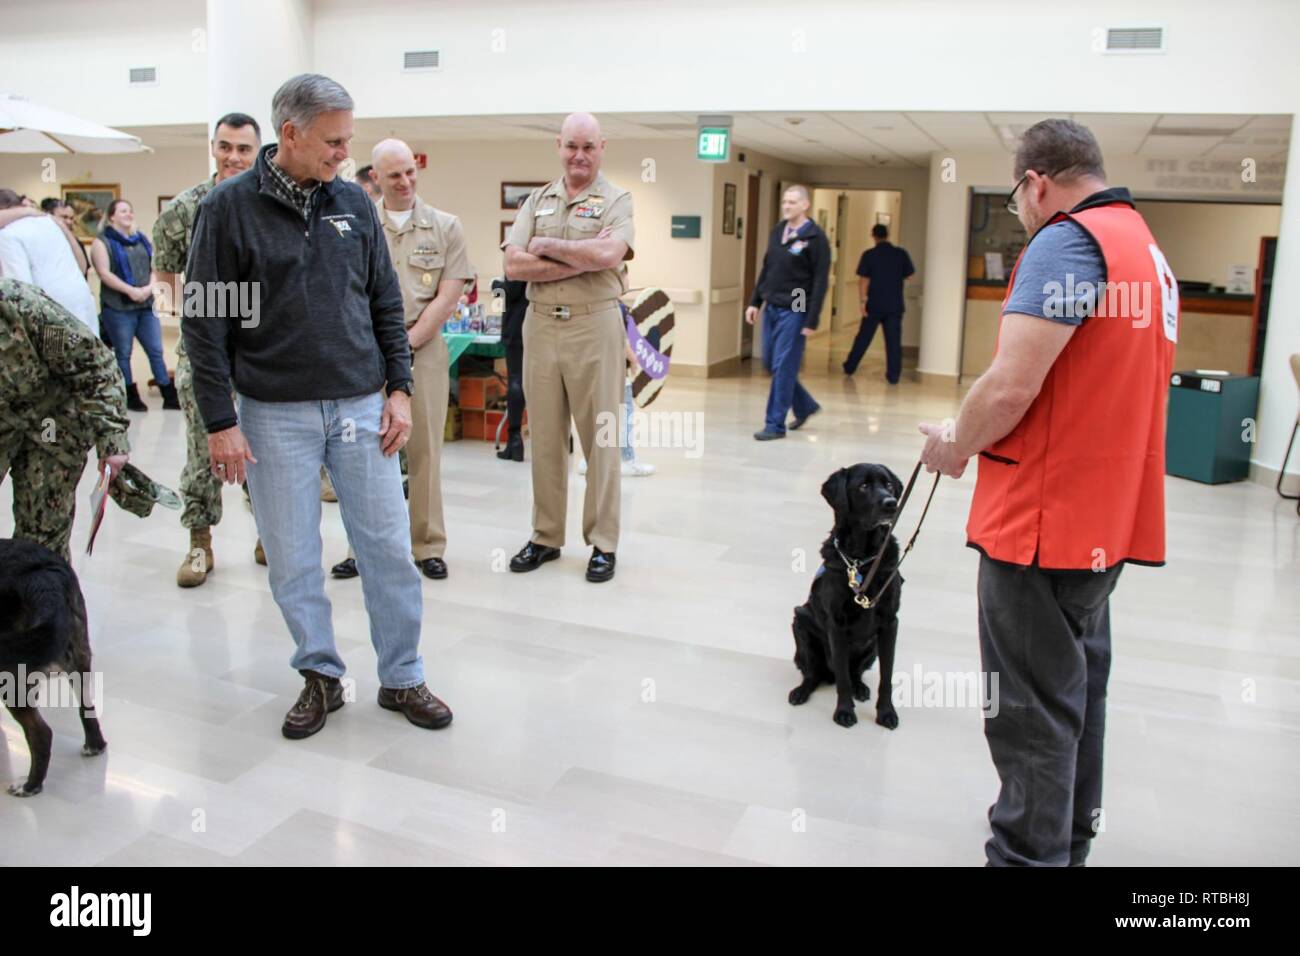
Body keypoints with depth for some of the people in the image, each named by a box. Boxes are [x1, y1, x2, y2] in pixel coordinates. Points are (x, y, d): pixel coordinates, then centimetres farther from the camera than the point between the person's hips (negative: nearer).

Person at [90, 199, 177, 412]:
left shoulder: (141, 239, 16)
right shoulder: (102, 242, -1)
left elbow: (153, 267, 13)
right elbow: (104, 274, -12)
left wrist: (149, 287, -6)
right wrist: (131, 291, -20)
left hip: (146, 305, 5)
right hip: (118, 307, -5)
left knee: (156, 351, 4)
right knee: (123, 353, 4)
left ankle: (170, 396, 6)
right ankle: (131, 397, 12)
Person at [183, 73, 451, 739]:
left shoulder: (353, 203, 7)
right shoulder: (229, 208, -3)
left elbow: (385, 302, 11)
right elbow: (204, 322, -4)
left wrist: (399, 388, 4)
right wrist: (220, 422, -7)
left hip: (360, 406, 2)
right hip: (275, 415, -2)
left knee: (387, 545, 5)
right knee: (292, 558, 7)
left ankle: (402, 677, 19)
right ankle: (320, 676, 25)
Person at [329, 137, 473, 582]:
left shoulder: (445, 226, 6)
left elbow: (448, 296, 0)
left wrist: (405, 344, -6)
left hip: (424, 347, 0)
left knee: (424, 449, 1)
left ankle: (429, 546, 11)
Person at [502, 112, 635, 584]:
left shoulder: (617, 200, 3)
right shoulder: (537, 200, 13)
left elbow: (609, 254, -17)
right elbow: (514, 265, -1)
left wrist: (546, 246, -6)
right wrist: (581, 260, -9)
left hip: (594, 324, -4)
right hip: (540, 323, 4)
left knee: (600, 437, 1)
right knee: (544, 437, 9)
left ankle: (603, 543, 11)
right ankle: (545, 536, 21)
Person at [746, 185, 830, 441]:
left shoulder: (815, 237, -9)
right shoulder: (777, 231, 10)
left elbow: (821, 281, -12)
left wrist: (812, 321, -15)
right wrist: (755, 302, 12)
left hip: (794, 311, -7)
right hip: (771, 308, 7)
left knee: (783, 367, -5)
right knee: (770, 363, 12)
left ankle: (775, 424, 4)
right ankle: (805, 405, 30)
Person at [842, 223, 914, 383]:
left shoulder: (869, 255, -6)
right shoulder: (901, 253, 0)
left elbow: (863, 280, -10)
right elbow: (908, 275, 9)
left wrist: (862, 301, -9)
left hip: (874, 304, -1)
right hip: (895, 305, 1)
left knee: (863, 338, 11)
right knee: (893, 341, 2)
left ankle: (850, 367, 22)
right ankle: (893, 375, 1)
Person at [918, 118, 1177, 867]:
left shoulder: (1067, 242, -15)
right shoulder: (1148, 249, 15)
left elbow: (1011, 388, -24)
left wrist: (955, 446, -5)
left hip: (1044, 519, -10)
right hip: (1108, 519, 10)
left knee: (1034, 709, 0)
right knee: (1078, 687, 21)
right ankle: (1070, 841, 37)